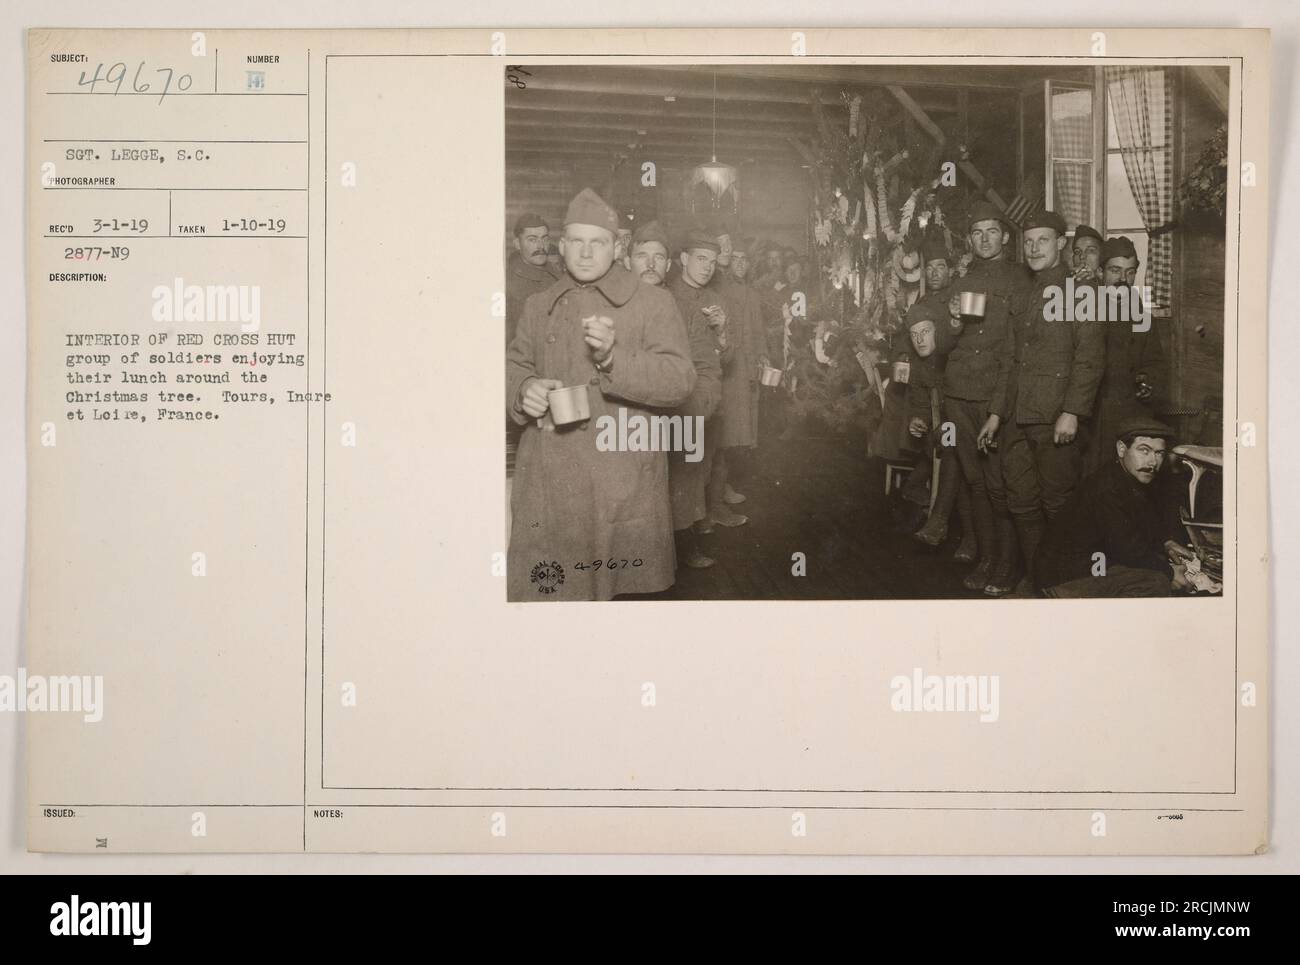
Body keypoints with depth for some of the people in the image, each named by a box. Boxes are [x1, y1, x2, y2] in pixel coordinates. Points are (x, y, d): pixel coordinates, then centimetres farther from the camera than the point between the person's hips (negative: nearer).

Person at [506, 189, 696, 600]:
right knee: (550, 588, 2)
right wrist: (524, 389, -5)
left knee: (625, 584, 2)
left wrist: (614, 357, -23)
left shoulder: (653, 302, 2)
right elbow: (514, 365, 20)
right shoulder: (537, 306, 15)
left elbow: (680, 381, -7)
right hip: (549, 480, 3)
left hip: (623, 485, -3)